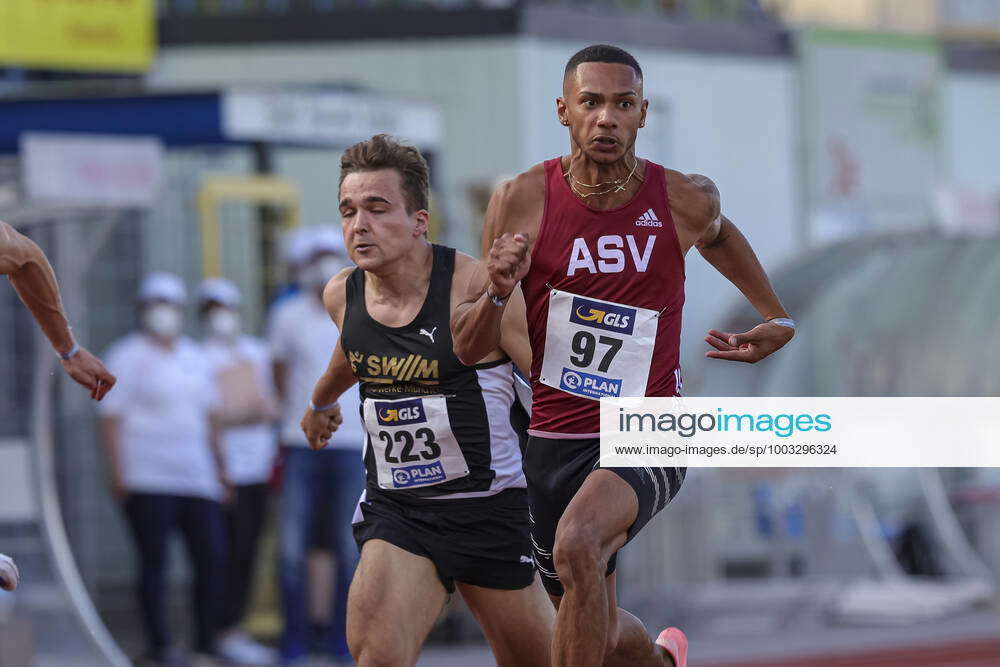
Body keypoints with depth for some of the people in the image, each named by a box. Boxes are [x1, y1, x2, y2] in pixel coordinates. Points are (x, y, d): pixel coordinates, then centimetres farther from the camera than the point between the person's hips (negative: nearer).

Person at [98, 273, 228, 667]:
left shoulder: (193, 357, 17)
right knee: (154, 561, -5)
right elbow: (111, 417, -7)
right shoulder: (128, 356, -2)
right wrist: (117, 472, -15)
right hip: (148, 477, -6)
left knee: (213, 557, 1)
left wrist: (219, 467, 19)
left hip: (196, 475, 6)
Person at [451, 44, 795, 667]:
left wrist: (776, 316, 25)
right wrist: (498, 292, -22)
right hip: (553, 443, 2)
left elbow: (716, 234, 23)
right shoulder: (522, 201, -7)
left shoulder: (685, 200, -5)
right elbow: (468, 347, -3)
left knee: (577, 546, -34)